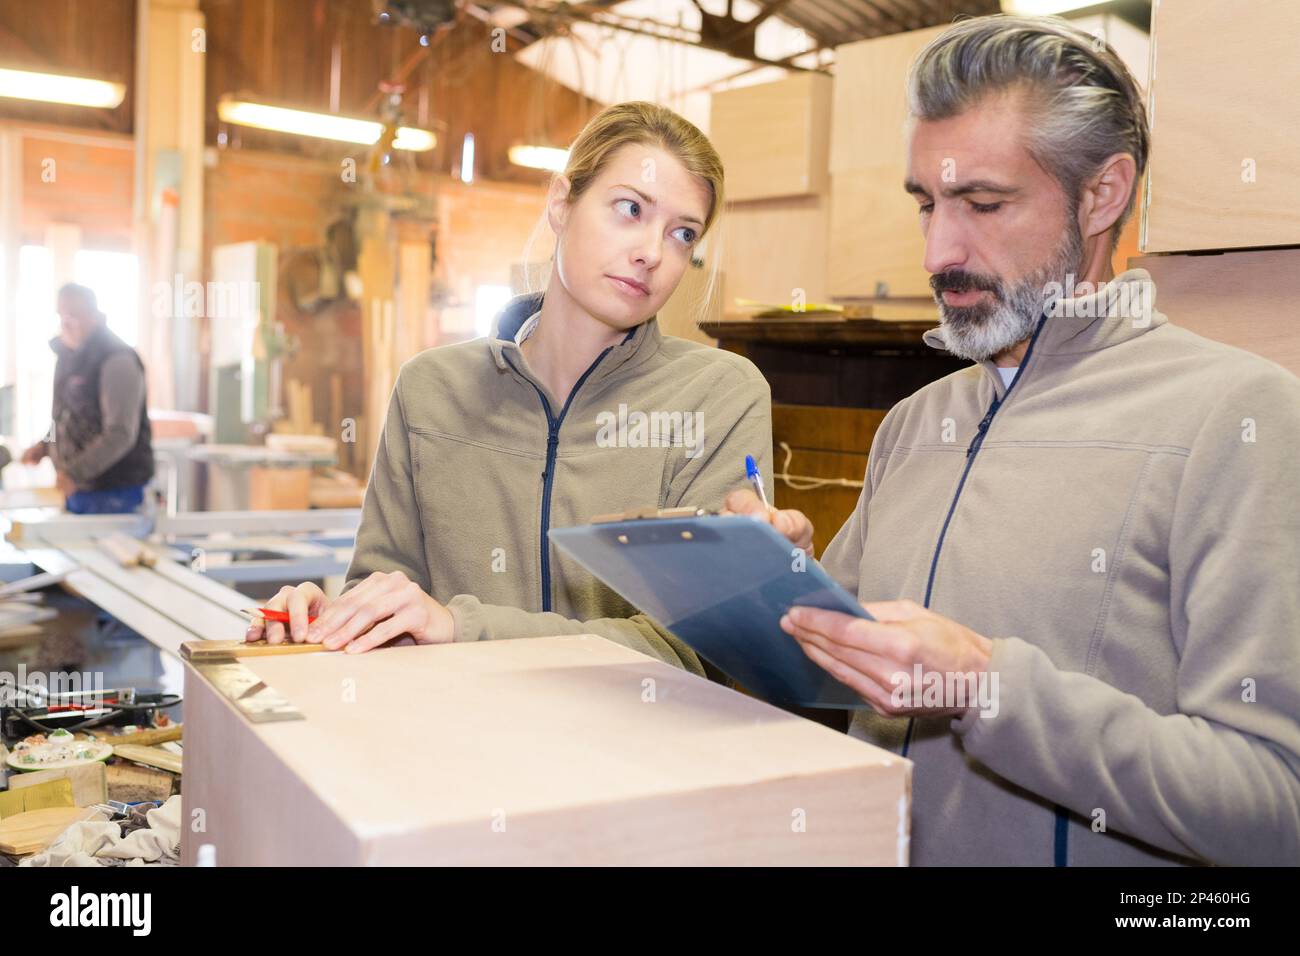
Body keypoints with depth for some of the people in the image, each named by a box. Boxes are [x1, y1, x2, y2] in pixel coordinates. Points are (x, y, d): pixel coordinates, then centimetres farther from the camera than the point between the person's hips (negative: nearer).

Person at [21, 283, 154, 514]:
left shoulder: (117, 361, -15)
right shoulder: (68, 356, 12)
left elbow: (121, 434, -23)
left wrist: (74, 473, -26)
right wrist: (44, 446, 9)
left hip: (113, 491, -8)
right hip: (77, 490, 8)